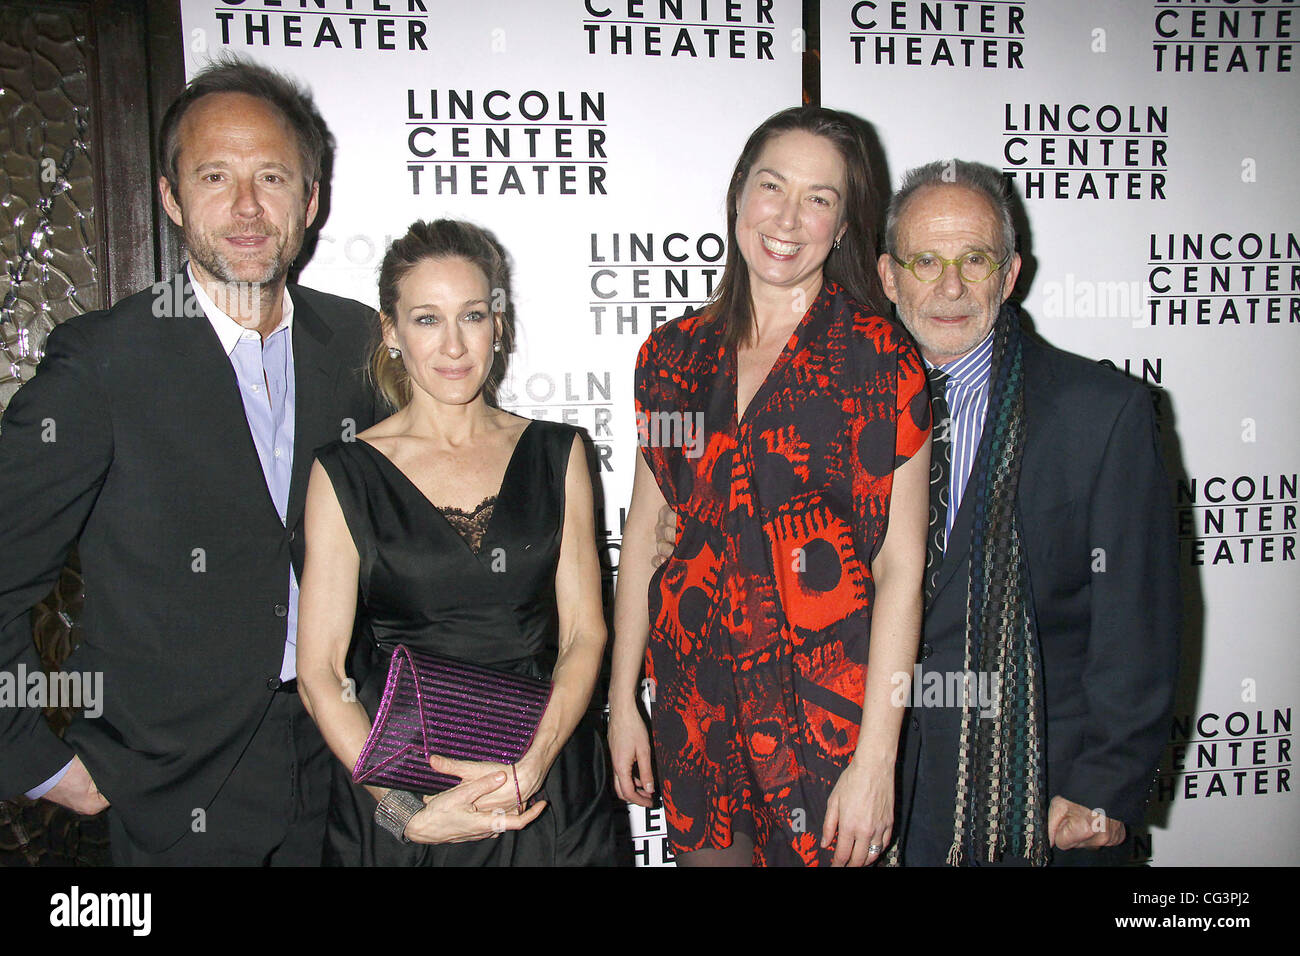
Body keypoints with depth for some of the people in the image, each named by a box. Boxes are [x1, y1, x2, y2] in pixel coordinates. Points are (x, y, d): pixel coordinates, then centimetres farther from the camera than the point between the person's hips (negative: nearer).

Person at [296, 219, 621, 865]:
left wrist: (531, 766, -15)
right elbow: (319, 672, -6)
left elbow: (583, 634, -1)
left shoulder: (556, 454, 2)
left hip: (549, 787, 2)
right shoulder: (346, 473, -4)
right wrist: (405, 808, -16)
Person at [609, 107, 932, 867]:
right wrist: (623, 698, 6)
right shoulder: (675, 354, 3)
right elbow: (645, 529, 7)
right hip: (695, 699, 4)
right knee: (707, 848, 16)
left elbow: (901, 568, -11)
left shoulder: (881, 361, -9)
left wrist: (875, 760, -14)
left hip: (828, 707, -3)